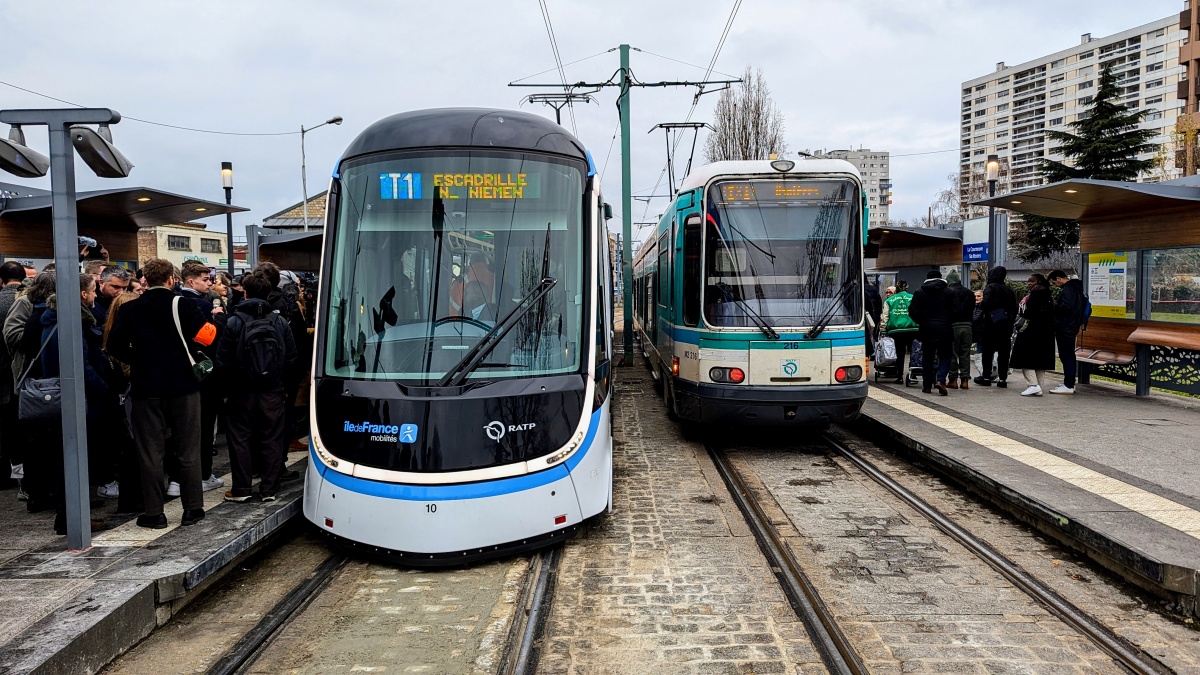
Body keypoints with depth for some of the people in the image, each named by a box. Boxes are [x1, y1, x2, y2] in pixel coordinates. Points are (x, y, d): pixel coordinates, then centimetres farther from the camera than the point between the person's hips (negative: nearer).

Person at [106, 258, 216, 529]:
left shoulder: (129, 309, 3)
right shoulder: (182, 305, -7)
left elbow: (115, 346, 4)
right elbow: (207, 335, -14)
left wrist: (139, 361, 16)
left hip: (146, 389, 2)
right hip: (183, 387, -1)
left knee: (150, 452, 7)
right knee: (188, 450, 7)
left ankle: (153, 512, 9)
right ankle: (192, 508, 10)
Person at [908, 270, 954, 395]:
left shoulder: (919, 292, 1)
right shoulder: (948, 292, -1)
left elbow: (913, 311, -3)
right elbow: (954, 311, -2)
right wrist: (947, 321, 15)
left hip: (927, 330, 1)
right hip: (943, 330, -1)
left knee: (927, 357, 10)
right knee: (944, 357, 6)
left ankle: (927, 385, 11)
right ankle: (940, 379, -15)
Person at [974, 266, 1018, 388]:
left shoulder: (990, 287, -8)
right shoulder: (1009, 290, 12)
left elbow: (985, 304, -21)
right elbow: (1014, 308, 13)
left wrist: (979, 305, 0)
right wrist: (1010, 321, 18)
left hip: (992, 324, -5)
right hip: (1006, 326, 5)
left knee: (987, 351, 3)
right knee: (1004, 352, 5)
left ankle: (986, 377, 5)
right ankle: (1003, 379, 4)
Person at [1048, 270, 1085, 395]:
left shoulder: (1068, 289, -16)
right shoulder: (1075, 287, 16)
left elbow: (1066, 307, -26)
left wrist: (1054, 305, -10)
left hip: (1065, 328, -11)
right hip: (1071, 327, 11)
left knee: (1066, 356, -9)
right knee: (1069, 356, 15)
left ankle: (1068, 386, -9)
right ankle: (1070, 384, 21)